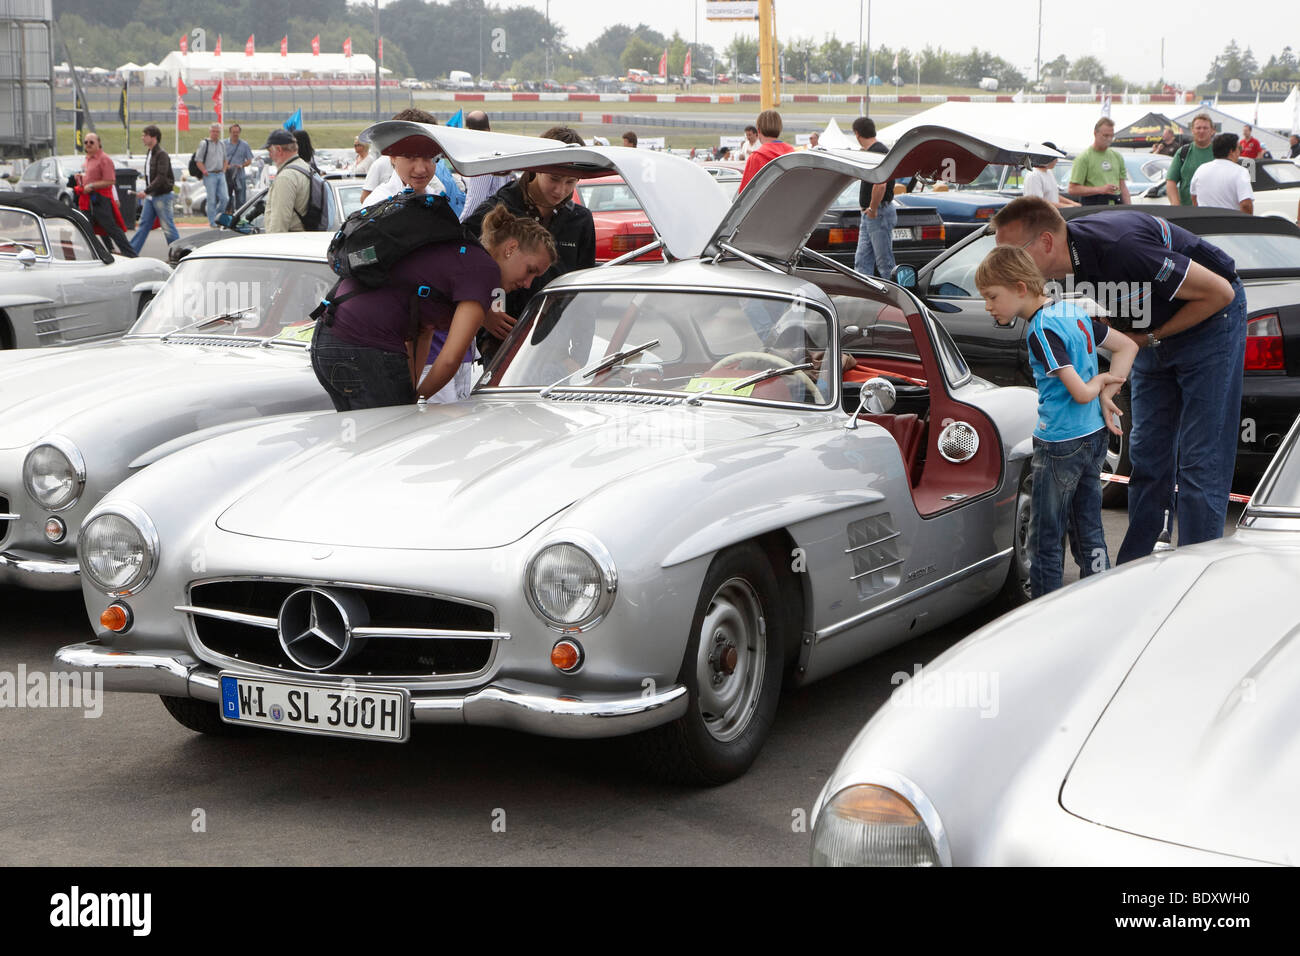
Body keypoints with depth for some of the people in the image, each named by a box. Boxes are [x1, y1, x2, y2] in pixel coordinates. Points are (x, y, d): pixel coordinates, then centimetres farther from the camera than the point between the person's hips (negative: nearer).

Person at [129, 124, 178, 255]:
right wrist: (146, 192, 13)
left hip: (162, 196, -8)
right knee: (144, 224, 9)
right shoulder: (149, 152, 12)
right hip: (150, 196, 8)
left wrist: (146, 191, -26)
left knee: (168, 227, -3)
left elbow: (161, 178, -23)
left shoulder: (161, 154, -16)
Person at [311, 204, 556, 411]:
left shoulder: (456, 253, 20)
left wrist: (411, 390, 15)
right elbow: (451, 357, -14)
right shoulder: (485, 269, -8)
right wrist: (418, 397, 1)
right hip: (365, 352, -10)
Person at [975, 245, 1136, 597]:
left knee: (1045, 539, 2)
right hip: (1095, 437, 9)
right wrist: (1108, 394, 5)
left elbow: (1080, 392, -23)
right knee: (1089, 532, 14)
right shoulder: (1073, 311, 6)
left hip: (1060, 445, -9)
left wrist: (1100, 383, -1)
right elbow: (1127, 346, 14)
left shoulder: (1041, 330, -19)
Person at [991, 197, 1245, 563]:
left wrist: (1152, 337, -19)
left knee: (1200, 463, -9)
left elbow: (1219, 291, -26)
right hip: (1154, 332, 8)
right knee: (1147, 454, 9)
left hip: (1209, 321, -8)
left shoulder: (1120, 249, -37)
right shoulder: (1070, 255, -14)